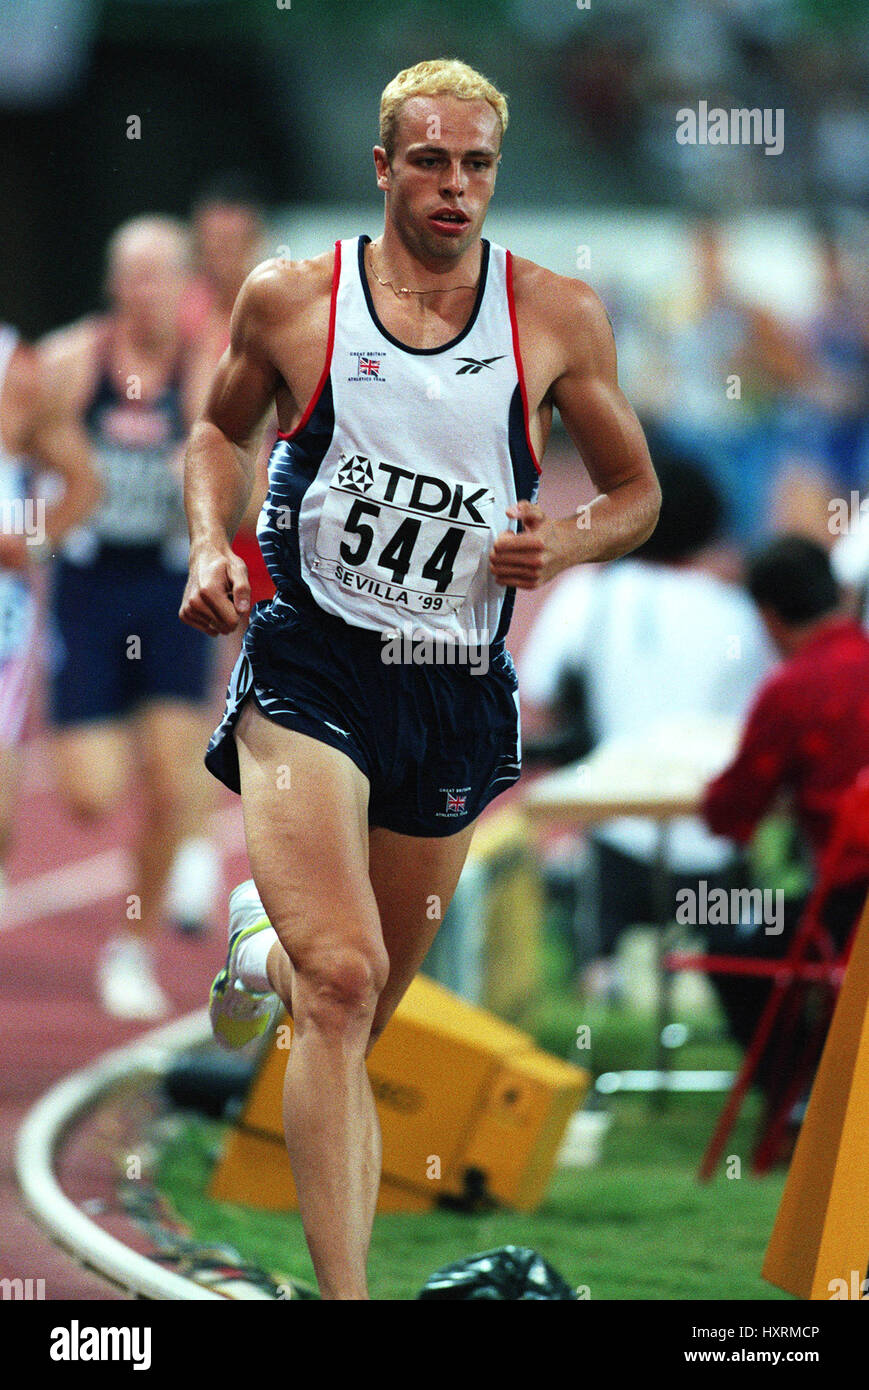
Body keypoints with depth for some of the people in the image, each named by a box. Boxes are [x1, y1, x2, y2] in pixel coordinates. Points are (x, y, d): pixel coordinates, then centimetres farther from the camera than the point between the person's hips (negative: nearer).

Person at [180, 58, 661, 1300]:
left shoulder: (560, 319, 1)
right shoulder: (290, 299, 0)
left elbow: (636, 490, 12)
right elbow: (224, 428, 19)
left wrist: (566, 544, -9)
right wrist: (212, 546, 1)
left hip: (460, 694, 3)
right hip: (309, 670, -3)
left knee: (360, 1019, 16)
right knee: (343, 980, -24)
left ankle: (271, 942, 53)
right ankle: (346, 1291, -23)